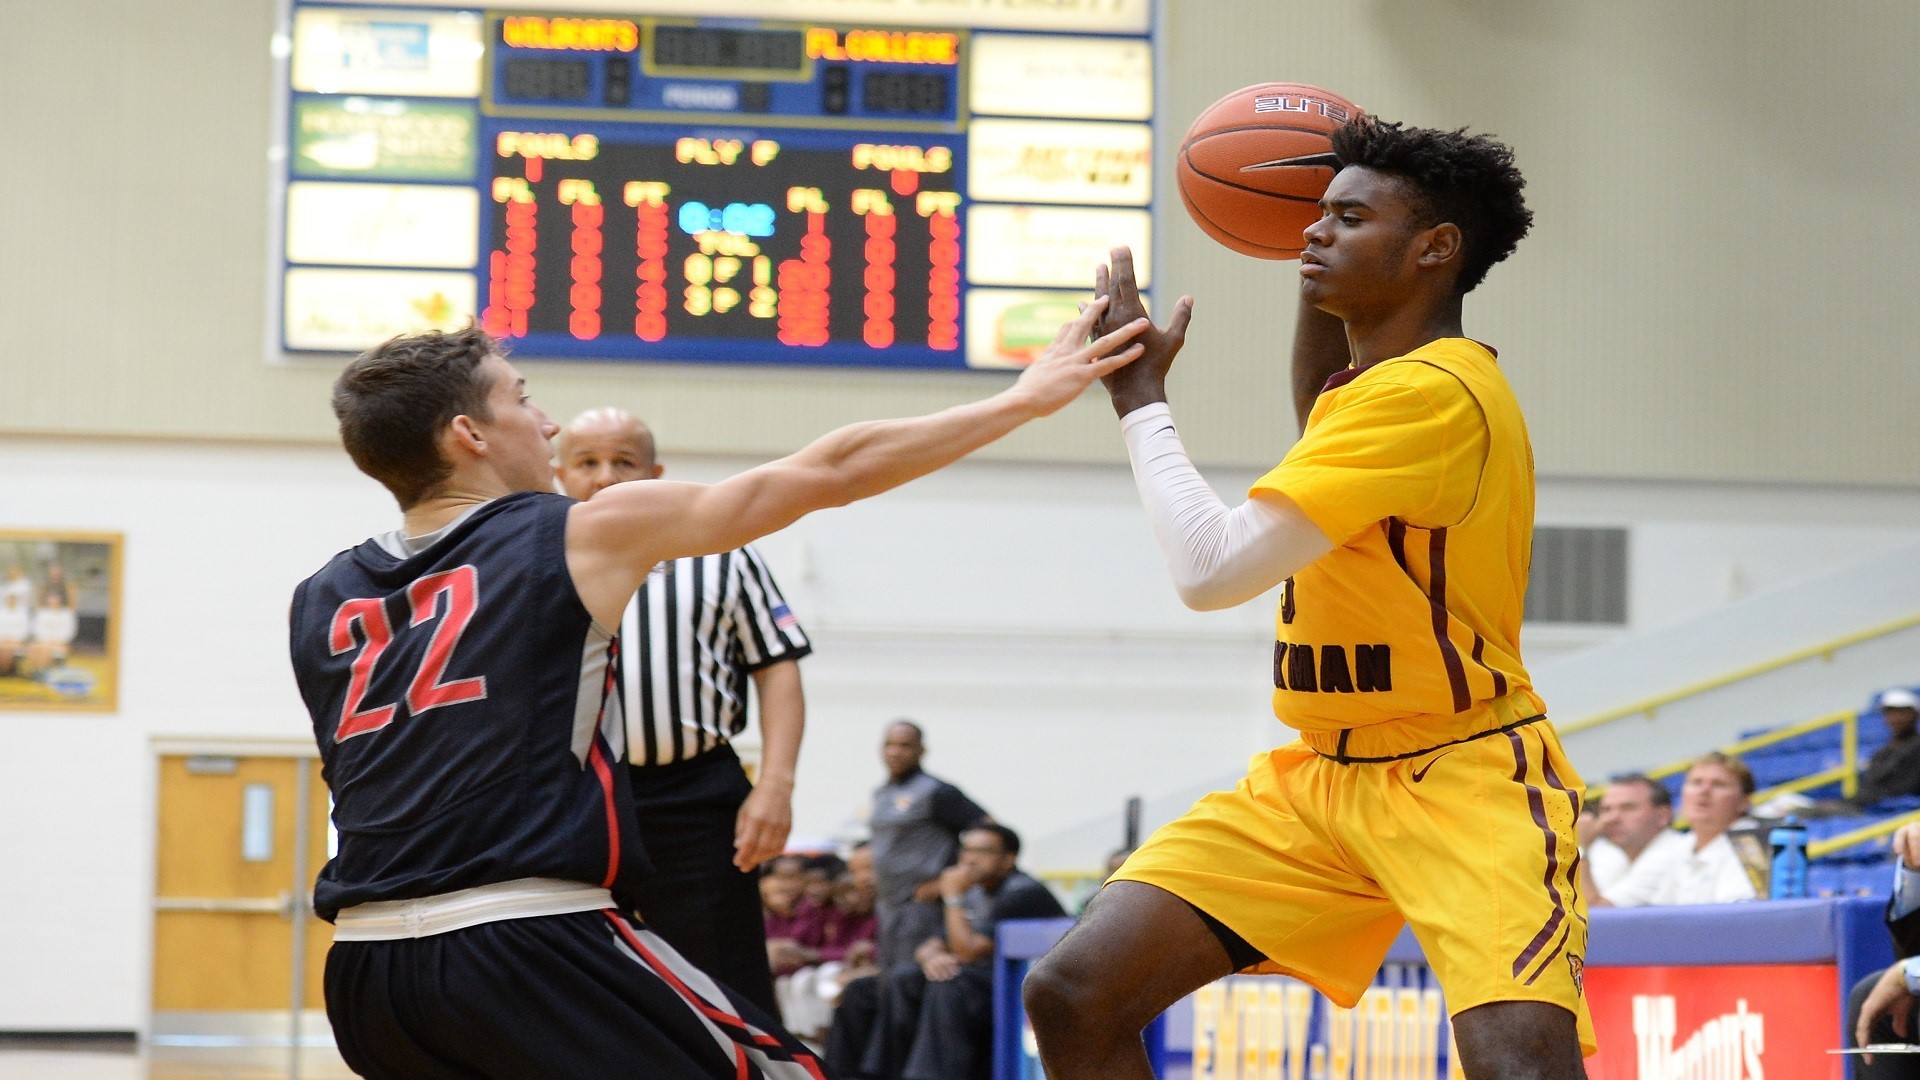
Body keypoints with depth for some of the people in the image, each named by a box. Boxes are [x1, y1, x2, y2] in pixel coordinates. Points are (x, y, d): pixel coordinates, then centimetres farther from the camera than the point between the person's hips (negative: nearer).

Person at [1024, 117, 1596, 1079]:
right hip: (1322, 775, 9)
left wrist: (1139, 395, -11)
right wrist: (1320, 287, 22)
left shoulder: (1434, 390, -21)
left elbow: (1210, 570, -25)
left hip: (1464, 781, -9)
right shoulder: (1370, 377, 8)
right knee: (1072, 997, -3)